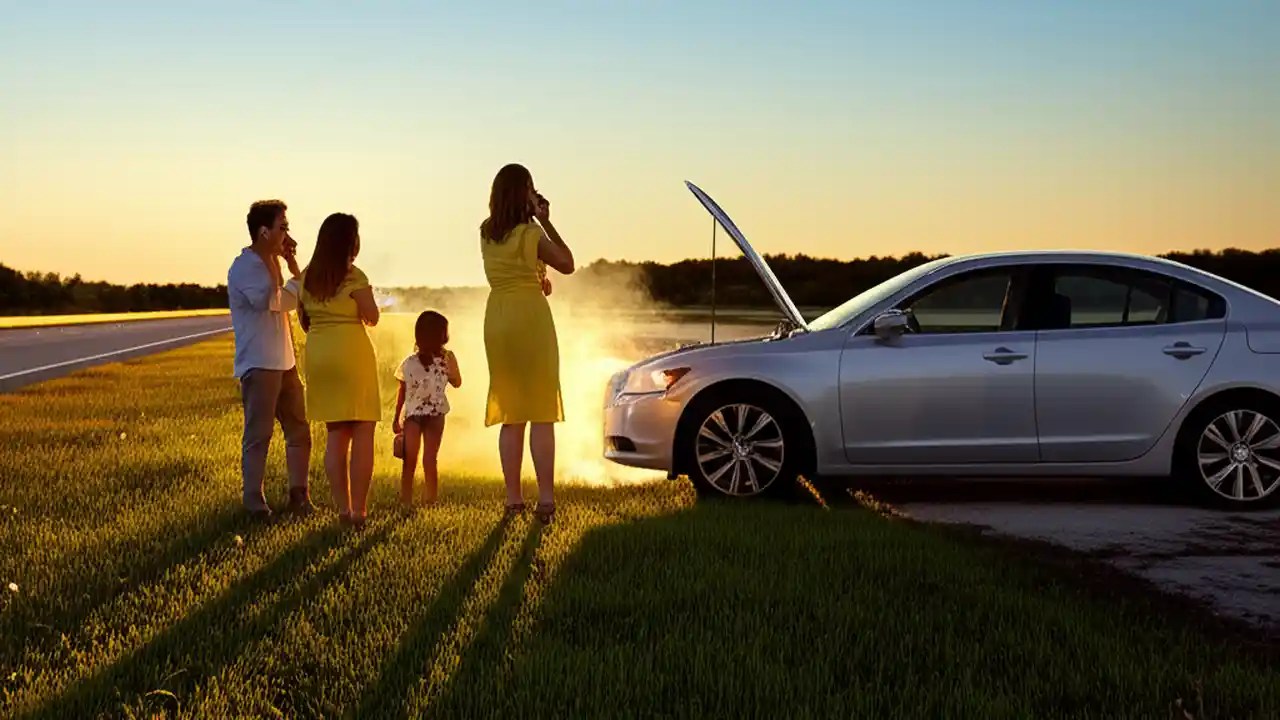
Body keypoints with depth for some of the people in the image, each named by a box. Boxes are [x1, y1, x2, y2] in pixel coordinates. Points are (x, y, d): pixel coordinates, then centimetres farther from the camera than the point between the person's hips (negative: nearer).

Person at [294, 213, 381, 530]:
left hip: (317, 353, 6)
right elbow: (372, 318, -5)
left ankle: (343, 509, 8)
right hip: (351, 350, -6)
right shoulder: (353, 276, -10)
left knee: (336, 433, 11)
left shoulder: (307, 277, 8)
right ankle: (359, 510, -5)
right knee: (362, 433, -1)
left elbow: (304, 320, 12)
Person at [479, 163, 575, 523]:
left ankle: (513, 498, 9)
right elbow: (567, 263, 0)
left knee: (511, 414, 10)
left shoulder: (486, 233, 6)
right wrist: (545, 222, -3)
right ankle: (546, 498, -6)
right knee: (542, 414, -2)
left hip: (497, 319, 6)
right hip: (531, 317, -5)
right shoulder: (531, 233, -12)